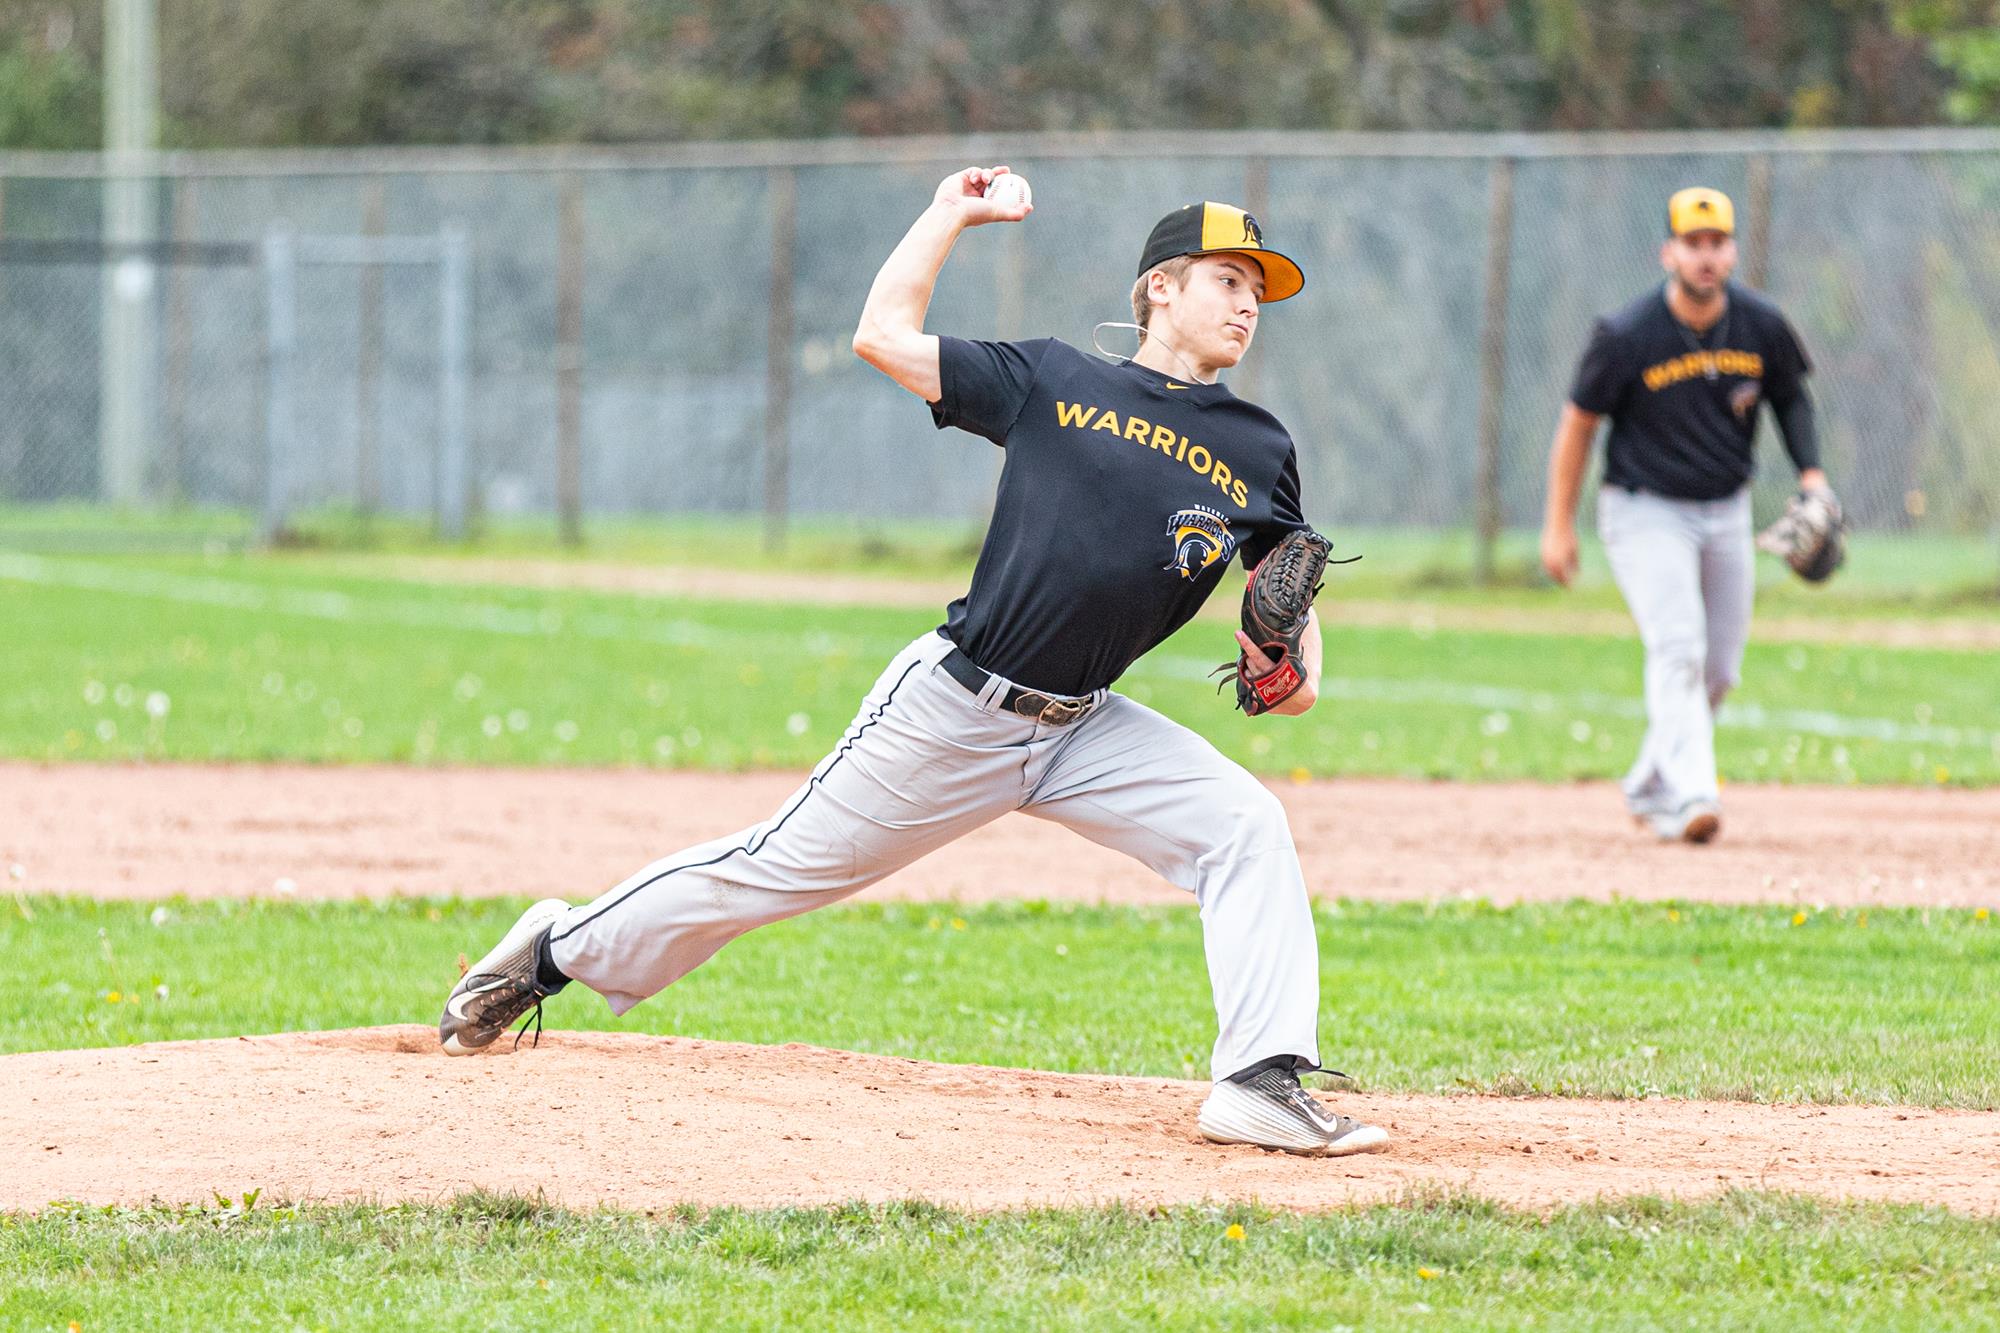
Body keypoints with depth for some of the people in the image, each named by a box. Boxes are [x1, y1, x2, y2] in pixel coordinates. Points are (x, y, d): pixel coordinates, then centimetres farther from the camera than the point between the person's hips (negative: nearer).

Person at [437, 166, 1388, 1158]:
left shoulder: (1259, 452, 8)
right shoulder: (1051, 383, 0)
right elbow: (884, 336, 3)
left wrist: (1292, 666, -8)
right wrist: (949, 217, 9)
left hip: (1085, 730, 4)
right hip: (952, 706, -4)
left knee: (1247, 828, -16)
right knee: (789, 864, 4)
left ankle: (1265, 1083, -19)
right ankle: (562, 950, 22)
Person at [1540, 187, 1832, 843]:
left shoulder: (1762, 326, -7)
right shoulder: (1626, 336, -17)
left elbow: (1790, 396, 12)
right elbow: (1578, 422, -6)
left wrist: (1811, 471, -4)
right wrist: (1559, 526, -5)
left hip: (1726, 513, 5)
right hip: (1645, 512, -5)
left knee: (1718, 671, 10)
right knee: (1678, 648, -23)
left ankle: (1650, 789, 30)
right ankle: (1690, 796, -32)